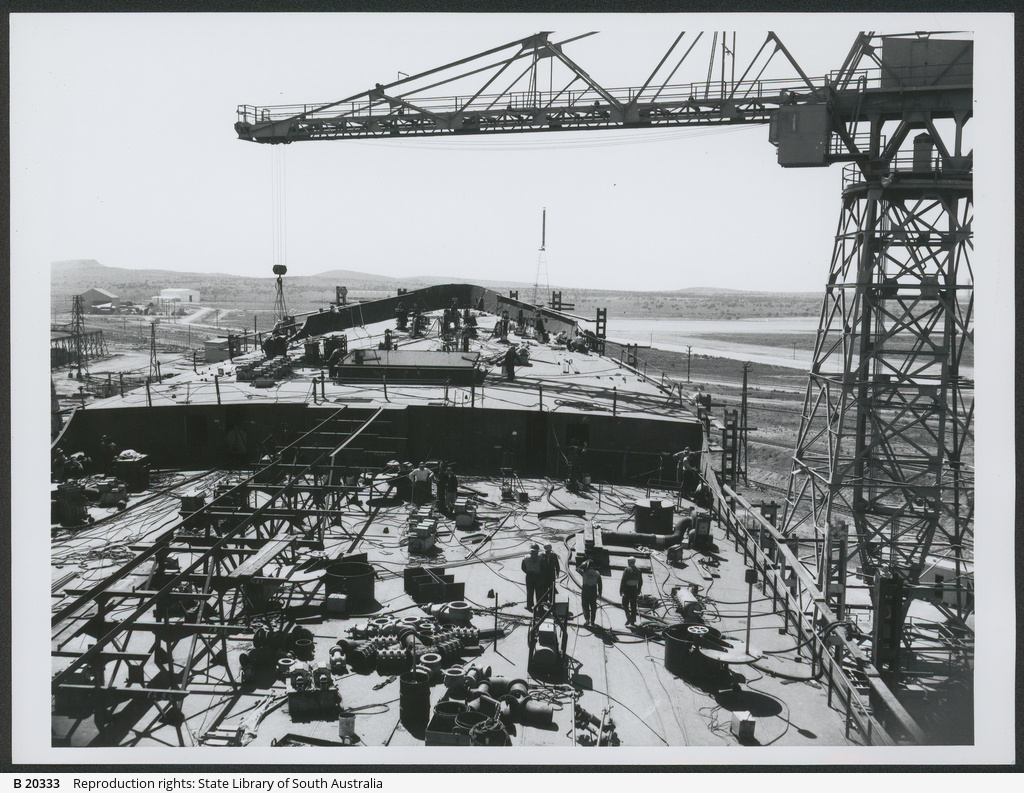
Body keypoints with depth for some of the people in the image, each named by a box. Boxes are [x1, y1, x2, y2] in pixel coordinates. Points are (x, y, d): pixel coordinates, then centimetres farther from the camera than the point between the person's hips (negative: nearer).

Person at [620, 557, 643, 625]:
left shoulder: (627, 570, -8)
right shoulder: (638, 571, 7)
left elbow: (623, 580, -12)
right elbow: (640, 582, 10)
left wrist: (621, 590, -7)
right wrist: (638, 592, 17)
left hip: (627, 589, -4)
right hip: (634, 590, 4)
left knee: (625, 604, 5)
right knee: (633, 606, 10)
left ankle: (628, 617, -13)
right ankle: (633, 621, 12)